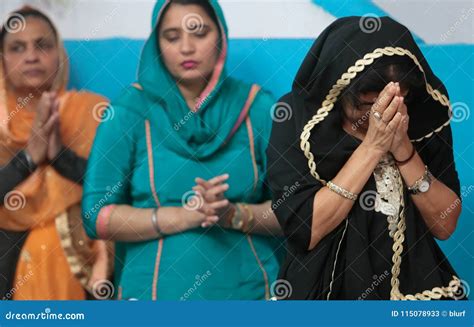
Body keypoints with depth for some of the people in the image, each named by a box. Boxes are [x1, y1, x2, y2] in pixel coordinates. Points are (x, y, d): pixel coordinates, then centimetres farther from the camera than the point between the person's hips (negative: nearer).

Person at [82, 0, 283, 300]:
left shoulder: (255, 106, -3)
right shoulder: (130, 110, -6)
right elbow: (96, 214, -9)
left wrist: (233, 215, -20)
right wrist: (183, 216, -19)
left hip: (250, 290, 1)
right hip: (155, 290, -1)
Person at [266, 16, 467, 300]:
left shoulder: (425, 115, -5)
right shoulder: (296, 116, -12)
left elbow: (445, 224, -5)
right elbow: (304, 230, -18)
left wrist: (403, 149, -17)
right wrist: (372, 147, -21)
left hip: (415, 281, 2)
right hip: (327, 287, -2)